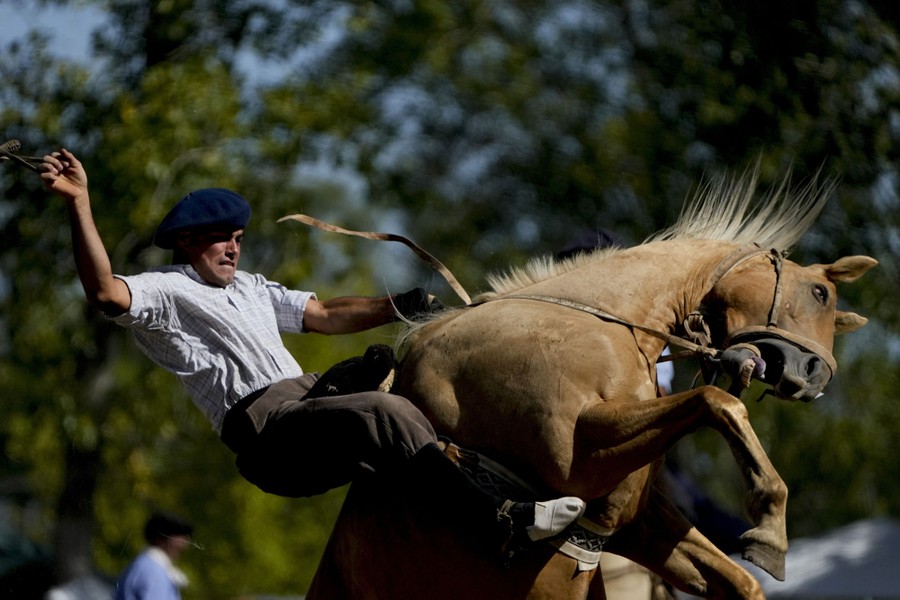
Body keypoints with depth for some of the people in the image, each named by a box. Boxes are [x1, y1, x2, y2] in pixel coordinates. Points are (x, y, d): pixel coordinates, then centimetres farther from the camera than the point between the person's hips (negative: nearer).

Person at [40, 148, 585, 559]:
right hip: (265, 428, -9)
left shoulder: (249, 288, 31)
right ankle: (504, 522, -38)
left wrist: (400, 307, 18)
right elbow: (105, 292, -16)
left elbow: (325, 315, 30)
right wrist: (80, 204, -23)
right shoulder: (163, 292, 4)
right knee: (385, 413, -29)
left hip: (308, 401, 9)